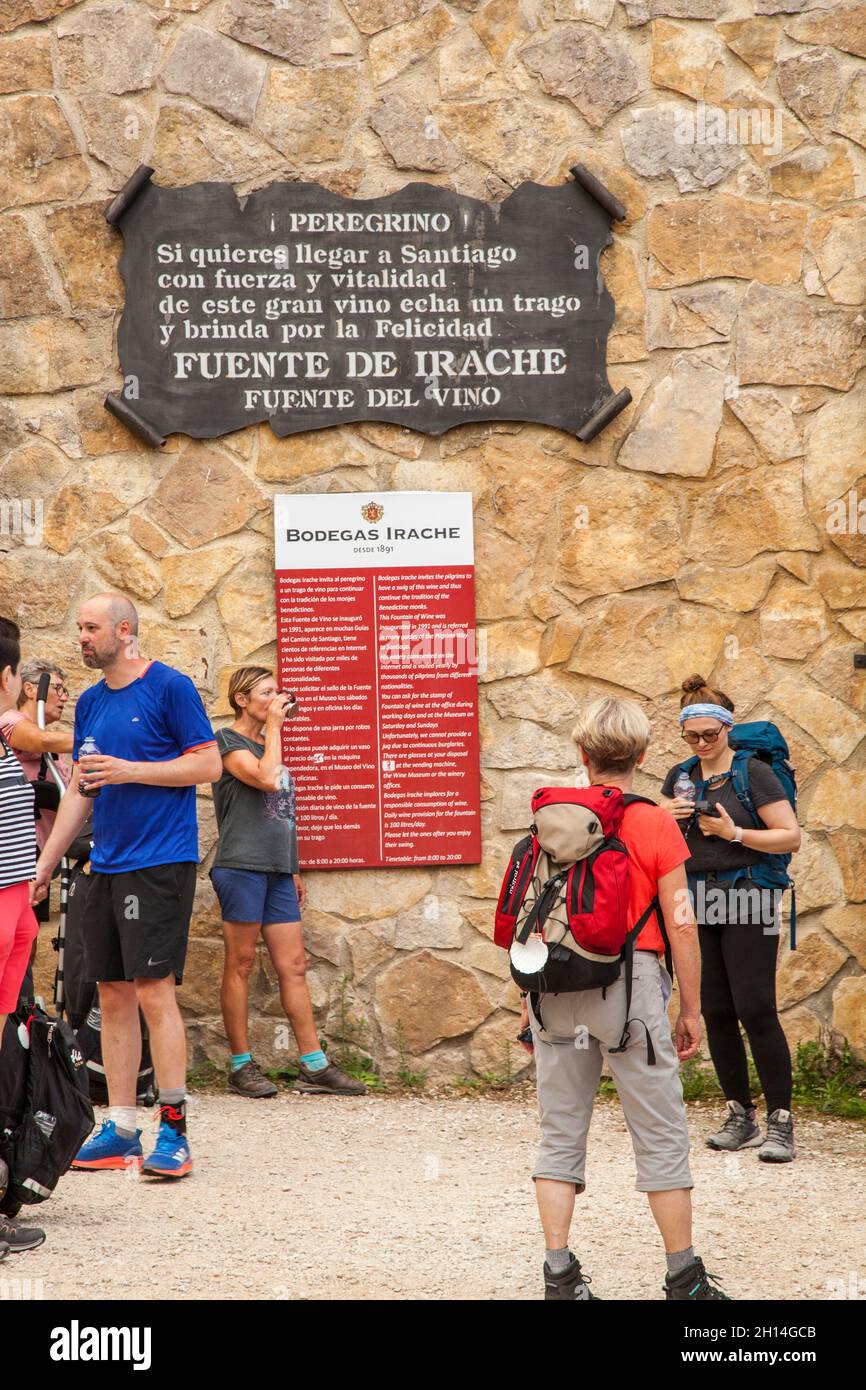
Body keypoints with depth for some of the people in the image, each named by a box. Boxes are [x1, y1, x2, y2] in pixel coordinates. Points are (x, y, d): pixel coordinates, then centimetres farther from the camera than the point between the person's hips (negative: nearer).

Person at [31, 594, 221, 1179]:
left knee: (153, 989, -11)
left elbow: (208, 764, -10)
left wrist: (130, 770, -16)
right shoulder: (91, 702, 15)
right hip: (107, 865, 7)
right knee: (113, 995, 8)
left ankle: (174, 1130, -6)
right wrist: (45, 861, 14)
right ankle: (121, 1131, 13)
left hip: (161, 861, -7)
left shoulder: (169, 687, -6)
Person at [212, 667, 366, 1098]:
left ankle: (315, 1066, 3)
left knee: (293, 966, 4)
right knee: (240, 964, -3)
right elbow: (267, 779, -20)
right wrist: (273, 726, -10)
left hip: (277, 869, 8)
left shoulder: (266, 744, 22)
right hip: (241, 866, -8)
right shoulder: (227, 741, -3)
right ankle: (241, 1066, 2)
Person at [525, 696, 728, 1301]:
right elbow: (681, 926, -6)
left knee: (560, 1132, 10)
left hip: (556, 991, 3)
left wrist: (529, 997, 17)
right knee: (661, 1134, 5)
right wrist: (691, 1008, 3)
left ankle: (560, 1273, 9)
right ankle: (685, 1279, 10)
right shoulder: (656, 825, -6)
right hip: (629, 980, -3)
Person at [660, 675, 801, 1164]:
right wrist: (668, 817, 1)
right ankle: (741, 1118, 15)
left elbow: (791, 836, -9)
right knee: (716, 1013, 6)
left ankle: (781, 1122, -7)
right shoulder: (680, 778, 13)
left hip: (746, 900, -6)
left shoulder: (754, 773, -5)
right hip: (696, 900, 6)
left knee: (756, 1009, -11)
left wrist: (734, 833, -17)